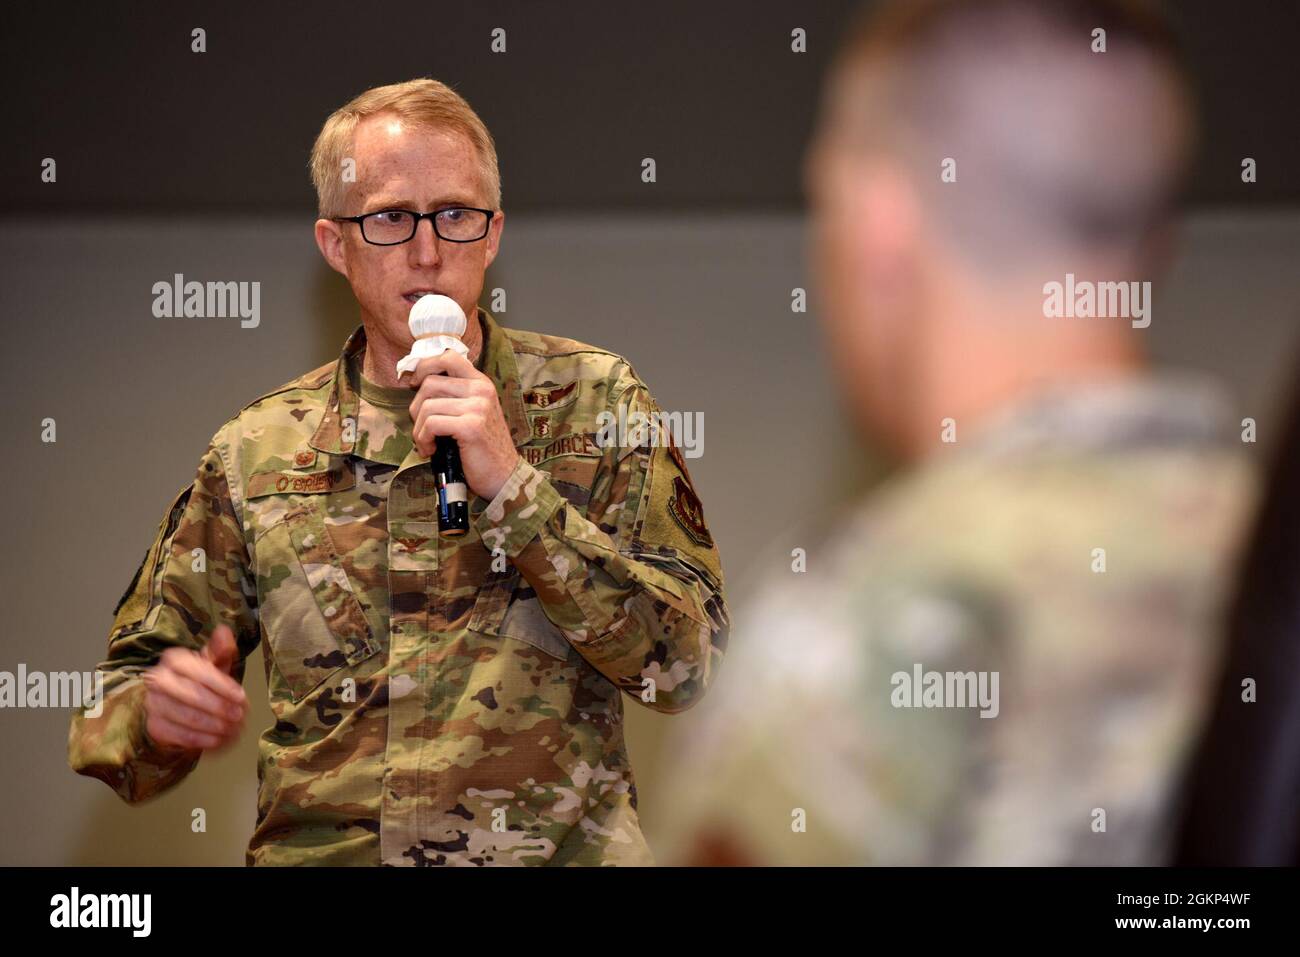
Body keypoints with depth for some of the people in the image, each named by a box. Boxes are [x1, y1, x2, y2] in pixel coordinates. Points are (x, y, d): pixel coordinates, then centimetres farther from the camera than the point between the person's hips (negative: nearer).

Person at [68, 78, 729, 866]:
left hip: (557, 848, -1)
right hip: (321, 849, 1)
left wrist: (512, 485, -10)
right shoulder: (256, 453, 8)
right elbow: (123, 690, 12)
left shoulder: (593, 401, 6)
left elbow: (685, 662, -2)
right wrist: (158, 719, -10)